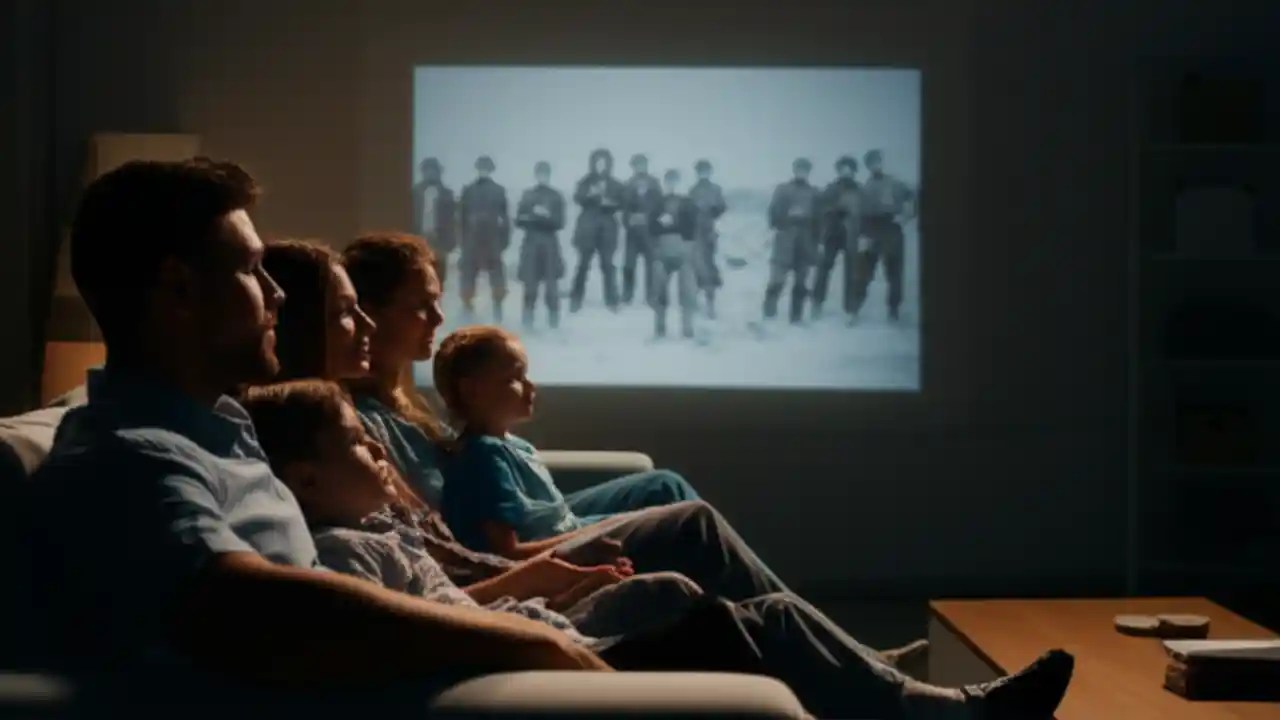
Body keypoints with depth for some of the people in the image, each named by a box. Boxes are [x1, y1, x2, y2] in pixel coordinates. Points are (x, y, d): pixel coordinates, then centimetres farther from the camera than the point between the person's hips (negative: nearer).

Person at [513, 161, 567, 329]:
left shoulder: (556, 196, 4)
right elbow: (519, 220, 4)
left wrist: (546, 216, -18)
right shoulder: (527, 195, 9)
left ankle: (553, 318, 2)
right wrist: (535, 217, -11)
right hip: (531, 245, 1)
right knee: (530, 283, -2)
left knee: (551, 284, -4)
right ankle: (528, 317, 5)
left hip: (550, 245, -1)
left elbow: (560, 223, -3)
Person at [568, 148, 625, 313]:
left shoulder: (614, 184, 10)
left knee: (607, 263, -3)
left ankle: (611, 300, 2)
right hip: (588, 226, -1)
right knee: (583, 263, -5)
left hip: (607, 227, 1)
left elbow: (620, 202, 4)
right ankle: (575, 299, 2)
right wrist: (590, 194, -26)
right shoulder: (586, 181, 7)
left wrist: (609, 203, -15)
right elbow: (578, 197, -7)